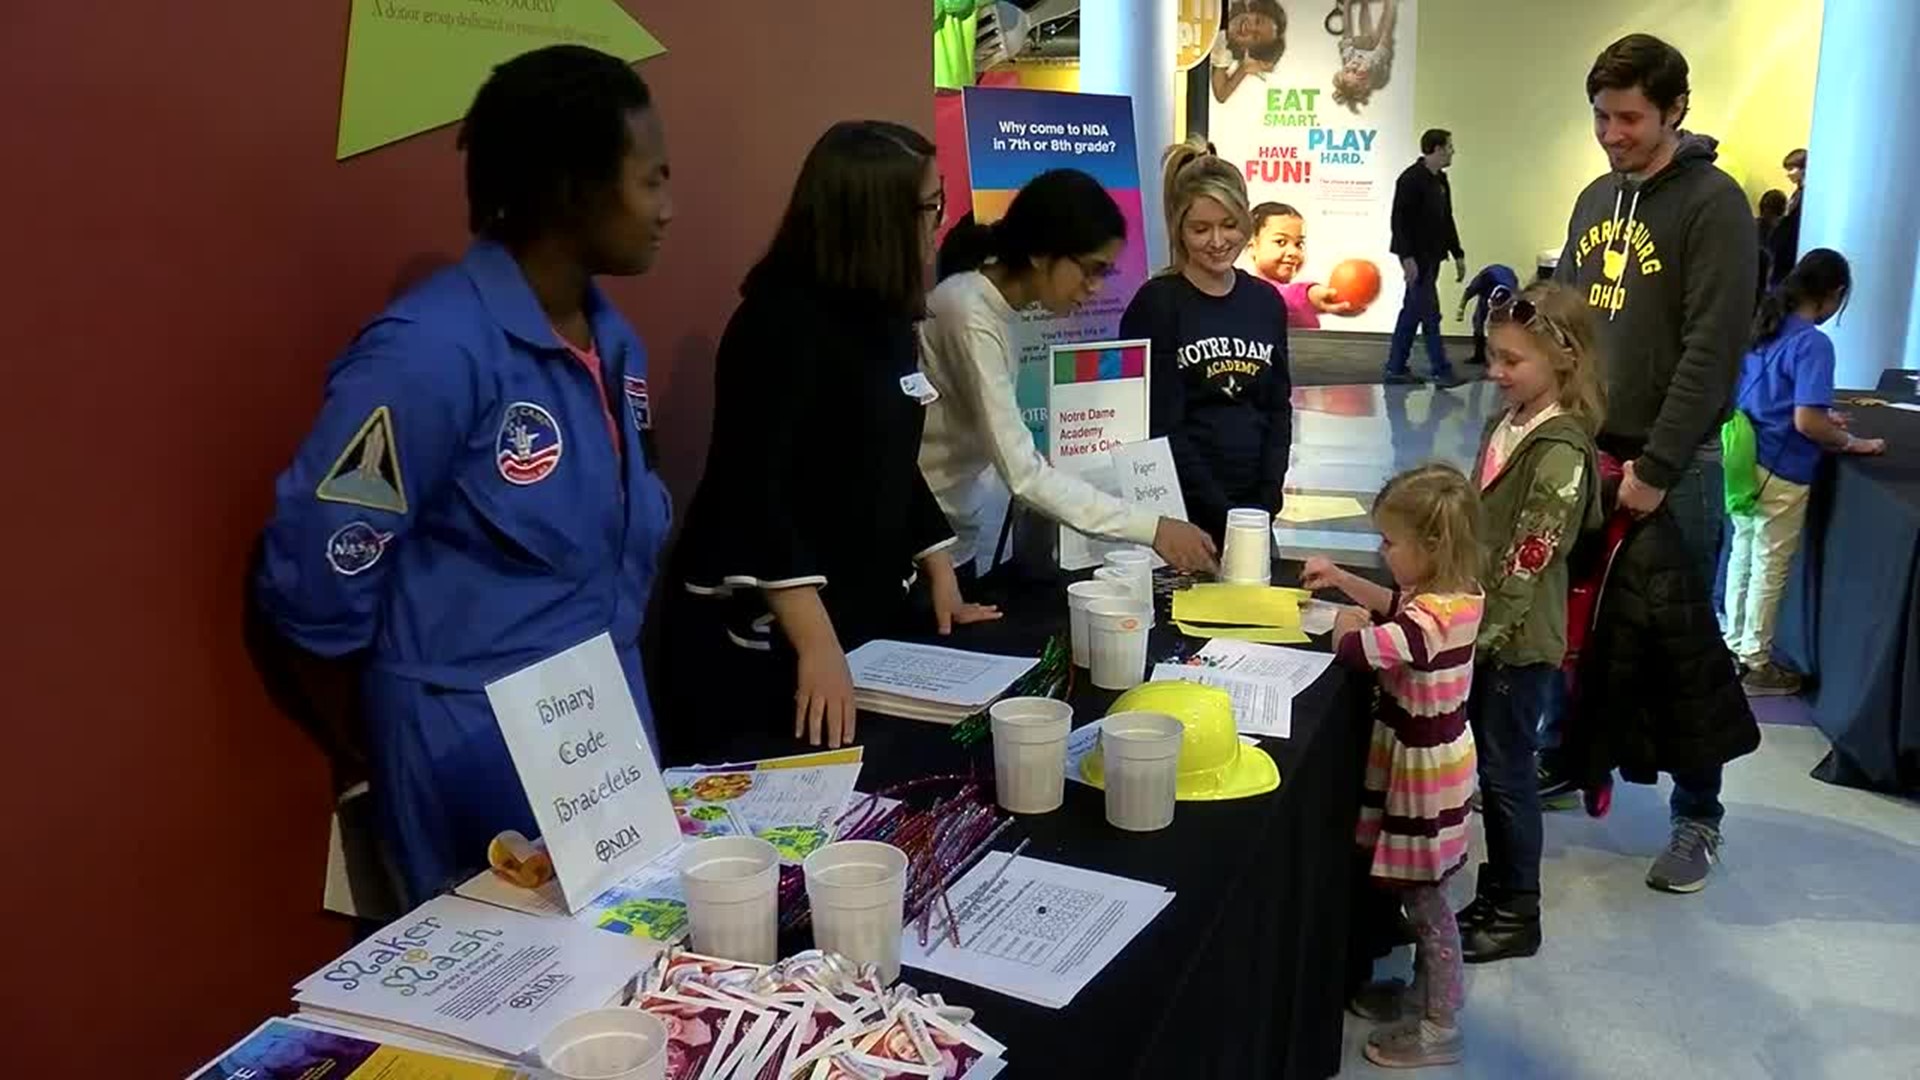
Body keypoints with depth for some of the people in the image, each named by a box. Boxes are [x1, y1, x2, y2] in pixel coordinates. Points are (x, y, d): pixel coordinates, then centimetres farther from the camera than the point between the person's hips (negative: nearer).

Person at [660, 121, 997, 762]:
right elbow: (752, 489, -25)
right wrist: (817, 644, -30)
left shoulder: (883, 320, 8)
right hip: (764, 640, -8)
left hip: (864, 622, 8)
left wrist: (941, 578, 14)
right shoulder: (783, 322, -18)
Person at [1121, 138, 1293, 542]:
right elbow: (1160, 426, -12)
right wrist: (1221, 510, -14)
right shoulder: (1156, 305, -9)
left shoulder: (1266, 302, 7)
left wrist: (1266, 501, -4)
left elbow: (1278, 409, 9)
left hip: (1254, 508, 5)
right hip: (1182, 511, -5)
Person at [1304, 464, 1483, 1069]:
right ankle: (1424, 994, 39)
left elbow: (1352, 649, -29)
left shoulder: (1431, 620, -31)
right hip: (1427, 755, 10)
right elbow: (1396, 606, 19)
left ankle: (1439, 1029, 21)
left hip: (1424, 767, -9)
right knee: (1419, 893, 23)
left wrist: (1347, 623, -7)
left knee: (1424, 899, 6)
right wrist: (1339, 578, 11)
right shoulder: (1454, 595, 0)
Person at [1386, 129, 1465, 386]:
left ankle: (1395, 369, 15)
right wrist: (1407, 257, -24)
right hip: (1416, 257, -9)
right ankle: (1441, 371, -3)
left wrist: (1457, 254, 18)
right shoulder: (1411, 179, -13)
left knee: (1412, 312, 11)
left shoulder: (1440, 180, 15)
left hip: (1431, 256, 9)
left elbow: (1447, 220, 20)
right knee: (1430, 313, -7)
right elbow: (1400, 220, -18)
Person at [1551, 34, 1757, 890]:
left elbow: (1713, 350, -16)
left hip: (1674, 466, -6)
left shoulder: (1713, 203, -10)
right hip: (1587, 452, 6)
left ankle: (1697, 817, 17)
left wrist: (1658, 466, -19)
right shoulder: (1594, 199, 11)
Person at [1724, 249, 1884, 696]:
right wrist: (1852, 443, -8)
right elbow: (1806, 423, -23)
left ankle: (1734, 645, 29)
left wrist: (1821, 418, 22)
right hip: (1781, 472, -7)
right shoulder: (1813, 344, -18)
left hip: (1748, 458, 8)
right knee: (1770, 568, 4)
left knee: (1743, 553, 18)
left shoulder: (1764, 326, 6)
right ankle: (1754, 664, 14)